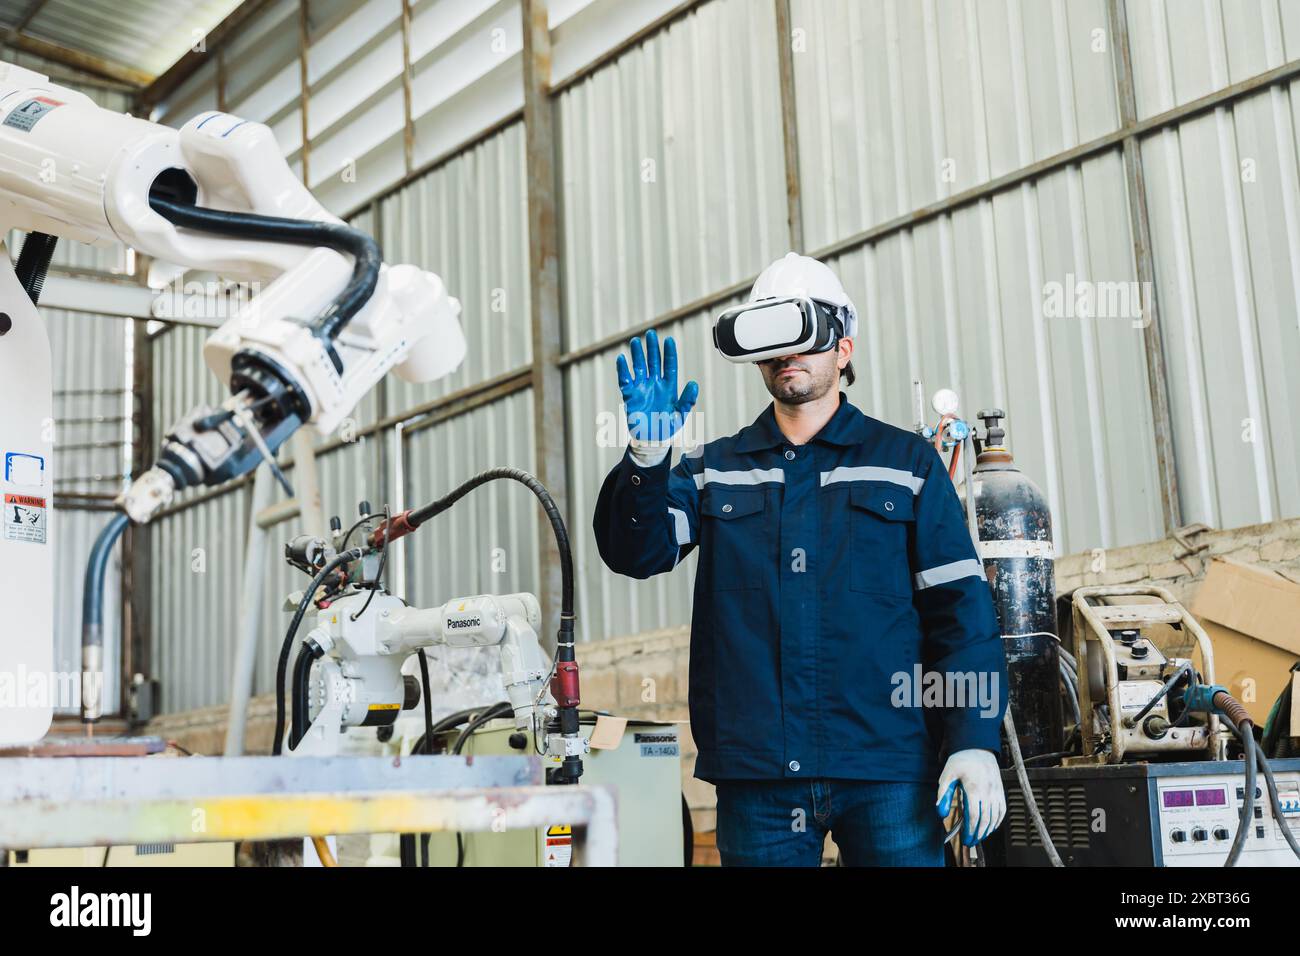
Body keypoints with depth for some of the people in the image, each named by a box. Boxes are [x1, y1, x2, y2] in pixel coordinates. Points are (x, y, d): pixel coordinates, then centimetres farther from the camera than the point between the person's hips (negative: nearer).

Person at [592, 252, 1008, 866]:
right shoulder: (712, 469, 13)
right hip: (757, 775, 1)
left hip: (886, 772, -1)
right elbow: (637, 553, -1)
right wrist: (647, 458, -19)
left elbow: (959, 608, 4)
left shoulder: (907, 464, 9)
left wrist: (974, 745, -5)